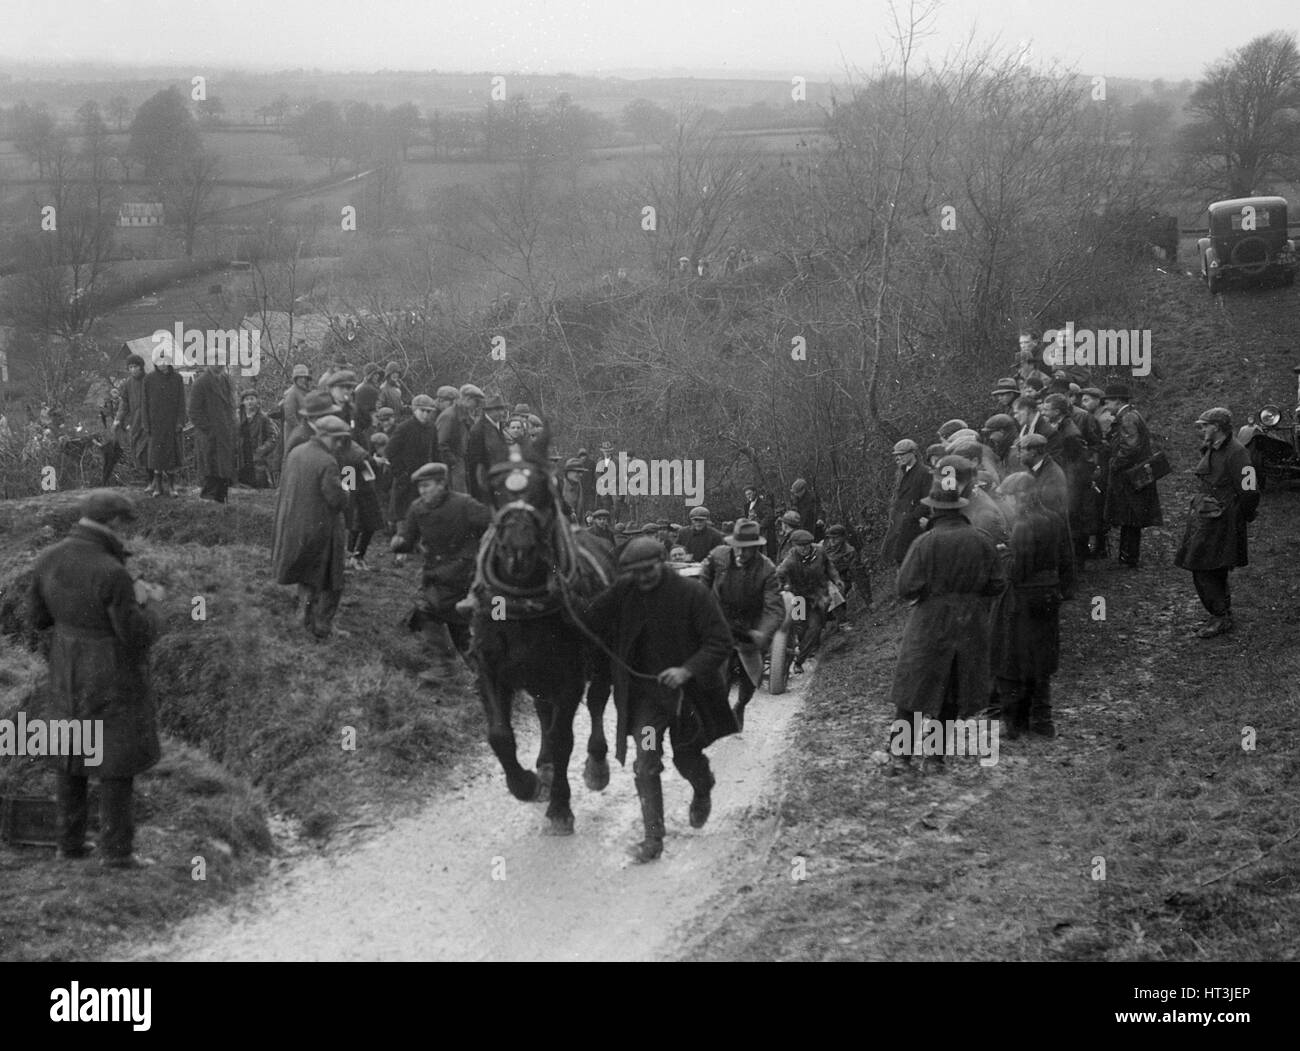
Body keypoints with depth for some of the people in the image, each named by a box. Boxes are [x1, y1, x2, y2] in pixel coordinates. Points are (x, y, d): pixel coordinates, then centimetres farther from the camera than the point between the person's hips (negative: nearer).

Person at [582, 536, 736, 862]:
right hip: (644, 692, 2)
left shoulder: (693, 594, -15)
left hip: (687, 689, -2)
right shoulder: (622, 593, -5)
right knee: (646, 763, -10)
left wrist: (688, 670, -27)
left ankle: (703, 791, 50)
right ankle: (653, 838, -5)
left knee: (686, 758, 14)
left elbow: (721, 642, -16)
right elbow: (590, 625, 3)